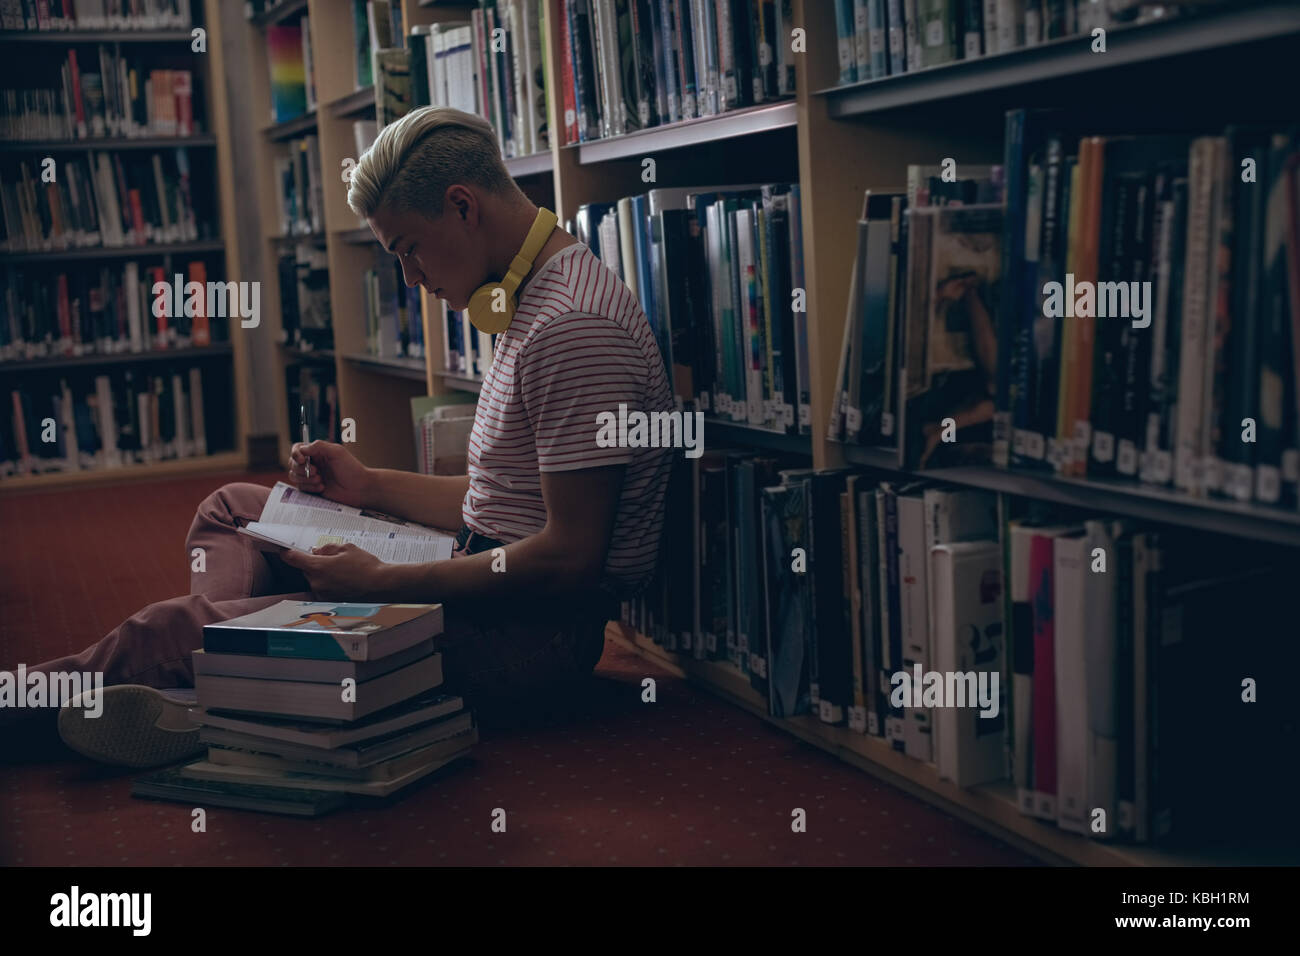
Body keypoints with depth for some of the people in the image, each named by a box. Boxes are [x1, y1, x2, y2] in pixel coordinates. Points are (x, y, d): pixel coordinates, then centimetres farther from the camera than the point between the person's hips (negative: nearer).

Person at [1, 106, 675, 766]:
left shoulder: (572, 326, -20)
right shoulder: (530, 301, 15)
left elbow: (570, 558, -23)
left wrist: (382, 582, -18)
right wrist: (369, 485, 13)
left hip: (534, 635, -11)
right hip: (491, 583, 11)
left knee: (168, 633, -18)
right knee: (233, 508, 17)